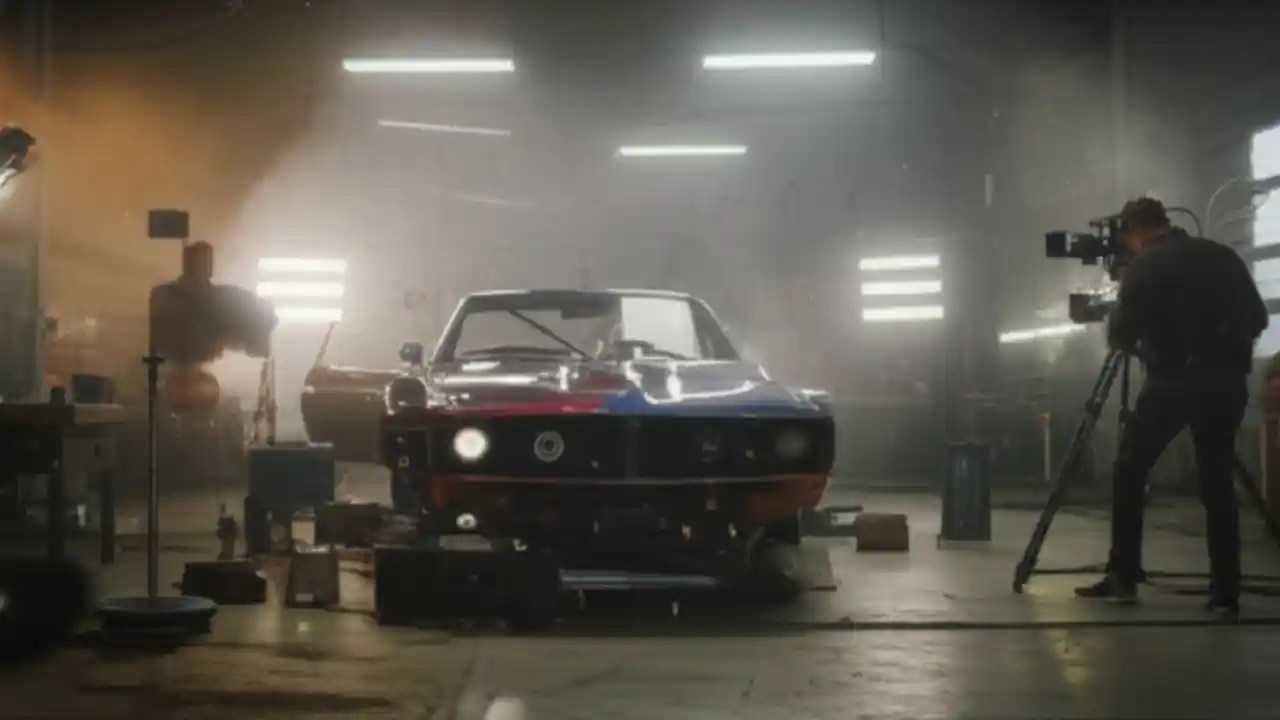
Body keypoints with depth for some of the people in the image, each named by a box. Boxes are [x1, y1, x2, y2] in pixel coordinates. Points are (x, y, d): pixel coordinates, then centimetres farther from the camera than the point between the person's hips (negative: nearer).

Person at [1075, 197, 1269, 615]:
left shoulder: (1143, 268, -3)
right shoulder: (1224, 257, 11)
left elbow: (1119, 337, -4)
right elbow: (1257, 321, 14)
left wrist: (1137, 345, 18)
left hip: (1172, 381, -4)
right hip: (1225, 382, 4)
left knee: (1129, 473, 10)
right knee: (1217, 483, 9)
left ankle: (1123, 577, 6)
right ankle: (1225, 592, 3)